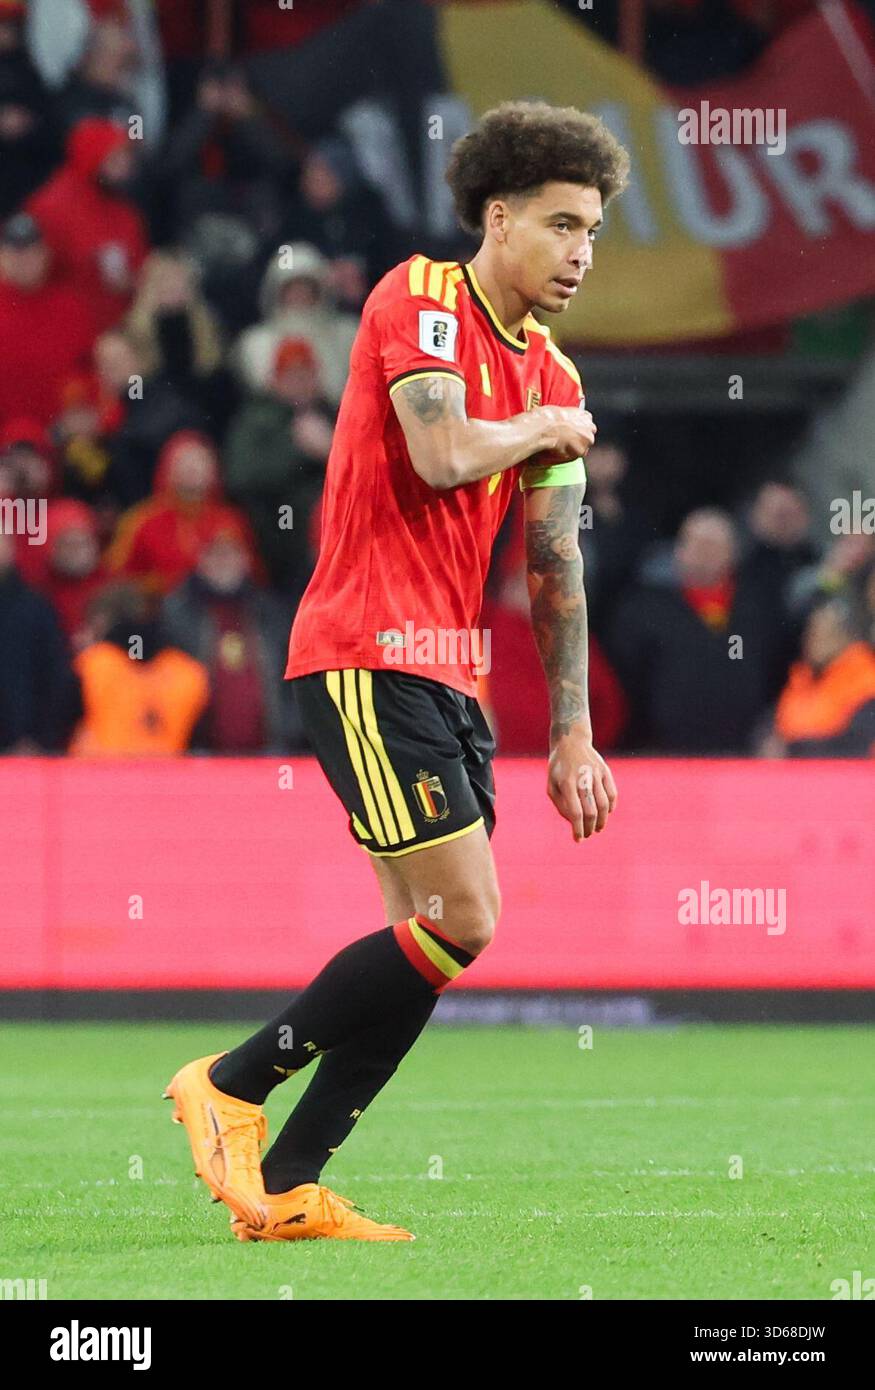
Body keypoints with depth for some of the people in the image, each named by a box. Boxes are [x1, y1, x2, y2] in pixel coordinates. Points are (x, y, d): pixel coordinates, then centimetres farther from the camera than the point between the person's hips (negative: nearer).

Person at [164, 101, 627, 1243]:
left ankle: (287, 1189, 7)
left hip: (448, 676, 9)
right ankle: (229, 1086, -2)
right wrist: (545, 428, -3)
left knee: (439, 934, 4)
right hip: (366, 659, -9)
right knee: (459, 923, -15)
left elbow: (555, 571, 15)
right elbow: (443, 454, -22)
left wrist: (571, 740, 10)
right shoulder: (421, 299, -7)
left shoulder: (554, 377, 15)